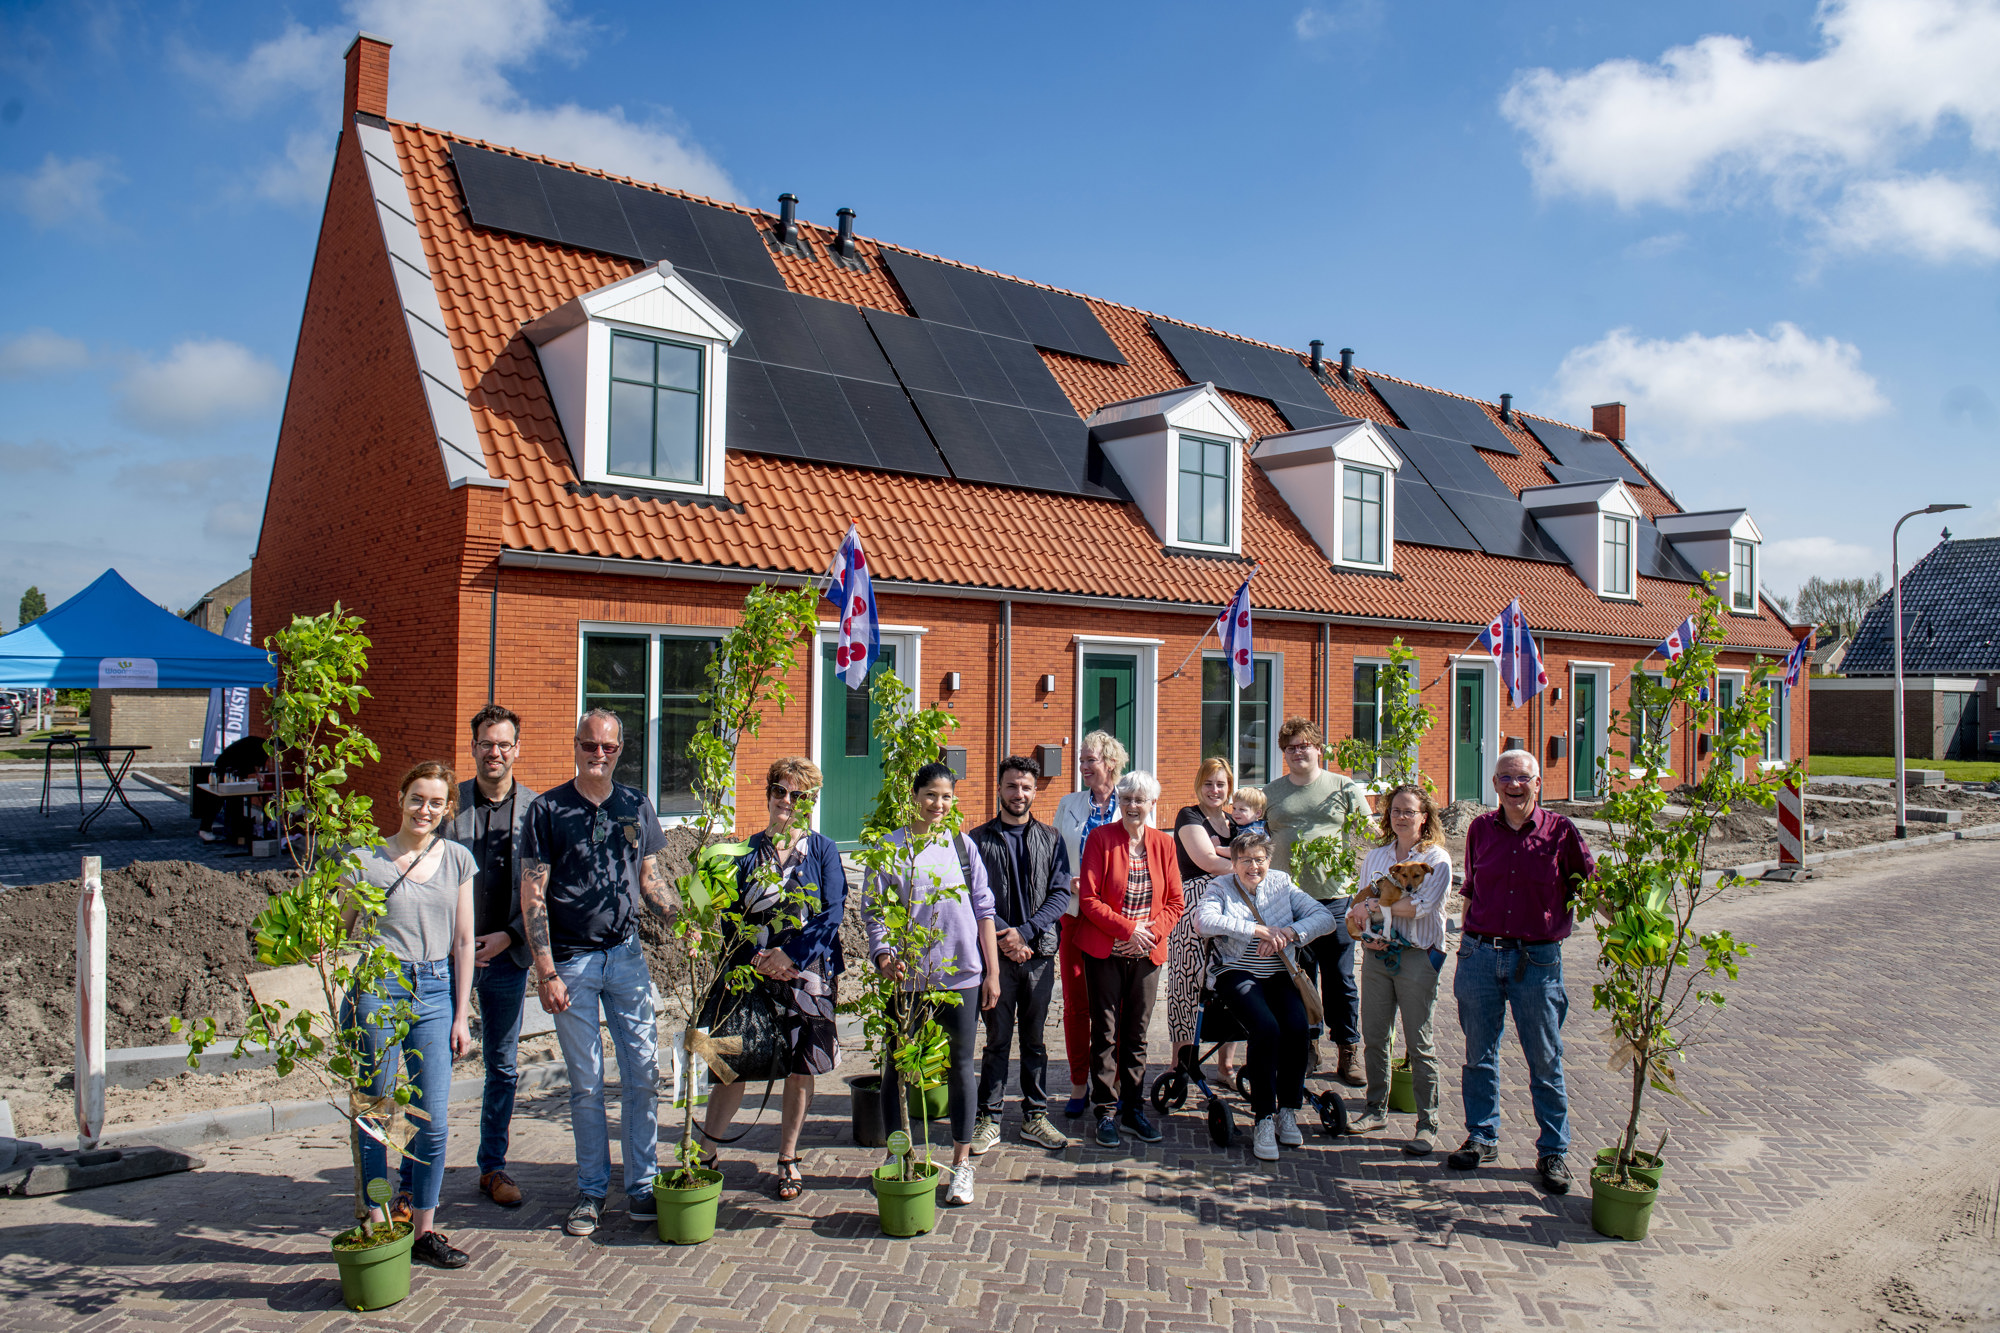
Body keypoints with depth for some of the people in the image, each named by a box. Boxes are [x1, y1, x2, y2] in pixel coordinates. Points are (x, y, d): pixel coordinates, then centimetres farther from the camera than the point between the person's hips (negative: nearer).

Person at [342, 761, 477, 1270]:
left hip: (435, 992, 2)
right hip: (377, 989, -2)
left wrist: (461, 1015, 6)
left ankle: (423, 1230, 16)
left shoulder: (457, 860, 7)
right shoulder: (368, 858, 0)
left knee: (433, 1121, 2)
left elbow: (463, 941, 9)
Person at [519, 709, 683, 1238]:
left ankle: (641, 1185, 15)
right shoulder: (548, 810, -2)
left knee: (644, 1071, 1)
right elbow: (532, 896, -4)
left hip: (626, 955, 2)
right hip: (571, 960, -2)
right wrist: (546, 972, -10)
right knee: (586, 1083, 6)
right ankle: (591, 1190, 21)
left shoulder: (636, 806, 8)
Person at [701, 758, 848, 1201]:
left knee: (800, 1071, 6)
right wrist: (753, 959, -11)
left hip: (807, 976, 0)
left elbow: (833, 913, -5)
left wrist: (791, 956, -14)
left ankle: (788, 1160, 22)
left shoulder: (822, 850, 3)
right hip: (753, 974, 1)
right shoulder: (747, 851, 7)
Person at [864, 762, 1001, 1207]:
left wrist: (992, 972, 4)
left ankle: (961, 1163, 21)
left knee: (960, 1065, 8)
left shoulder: (962, 845, 5)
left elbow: (983, 910, 7)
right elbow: (875, 912, -1)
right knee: (899, 1066, 8)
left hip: (960, 974, 1)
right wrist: (883, 956, -19)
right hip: (907, 976, -1)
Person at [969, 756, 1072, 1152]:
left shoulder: (1050, 839, 8)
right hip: (997, 952, -1)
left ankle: (1035, 1117, 20)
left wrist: (1025, 931, -12)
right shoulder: (979, 839, 4)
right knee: (997, 1039, 3)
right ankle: (989, 1120, 13)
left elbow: (1060, 894, 0)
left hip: (1040, 953, 2)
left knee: (1035, 1039, 9)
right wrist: (1004, 937, -13)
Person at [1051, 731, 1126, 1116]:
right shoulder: (1068, 805, 11)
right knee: (1075, 1005, 5)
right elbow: (1055, 860, 14)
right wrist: (1071, 884, -1)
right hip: (1074, 915, 2)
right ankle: (1078, 1086, 16)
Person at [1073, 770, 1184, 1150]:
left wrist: (1153, 930, -11)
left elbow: (1175, 902, 6)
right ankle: (1105, 1112, 11)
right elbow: (1089, 899, -10)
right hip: (1105, 952, -3)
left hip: (1146, 954, 3)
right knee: (1105, 1032, 2)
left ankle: (1134, 1107, 21)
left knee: (1137, 1033, 10)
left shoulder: (1163, 844, 4)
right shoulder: (1100, 838, -6)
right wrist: (1127, 929, -18)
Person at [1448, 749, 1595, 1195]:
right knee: (1479, 1054, 12)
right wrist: (1467, 949, 12)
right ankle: (1482, 1138, 27)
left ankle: (1553, 1151, 21)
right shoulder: (1481, 829, 4)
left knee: (1546, 1061, 6)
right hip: (1481, 954, 3)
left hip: (1537, 958, -2)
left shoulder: (1560, 831, -4)